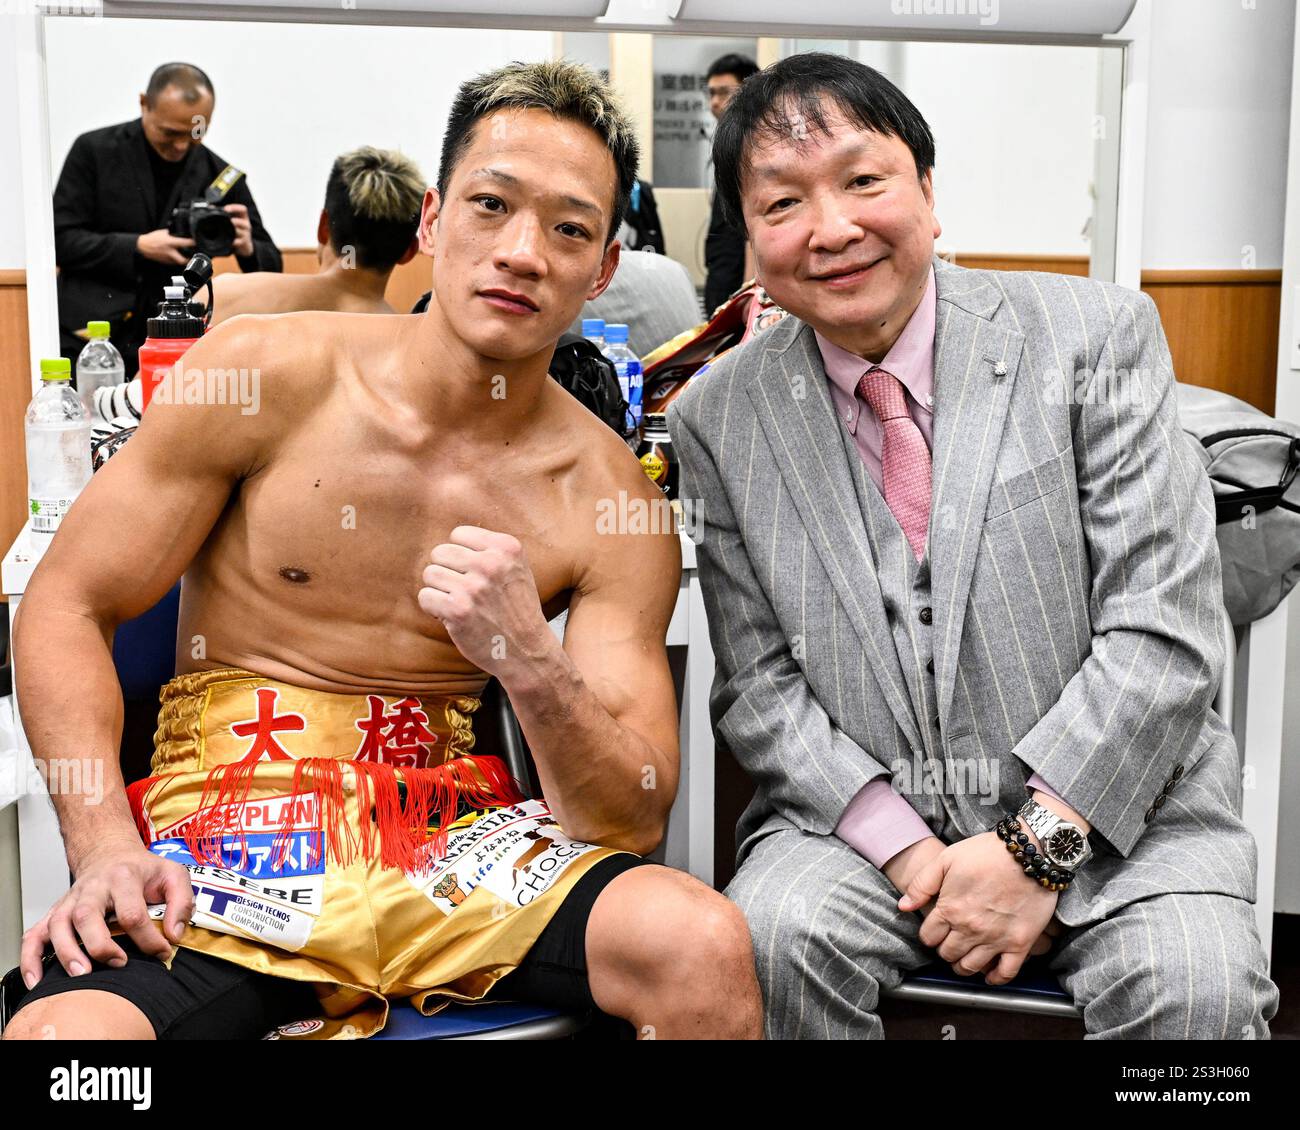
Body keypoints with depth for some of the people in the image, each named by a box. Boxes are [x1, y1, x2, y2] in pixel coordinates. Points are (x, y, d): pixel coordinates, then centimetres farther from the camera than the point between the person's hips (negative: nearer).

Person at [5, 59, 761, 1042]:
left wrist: (529, 664, -23)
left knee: (706, 947, -25)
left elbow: (633, 820, -4)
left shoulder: (608, 502, -1)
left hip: (448, 833, 1)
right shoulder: (263, 373, -4)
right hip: (227, 834, -1)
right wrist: (106, 848, -13)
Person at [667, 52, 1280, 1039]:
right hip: (866, 817, 2)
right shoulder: (718, 418, 3)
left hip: (1114, 809, -1)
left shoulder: (1097, 335, -3)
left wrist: (1038, 844, -14)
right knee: (770, 938, -26)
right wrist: (901, 846, -12)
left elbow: (1163, 630, -9)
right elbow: (757, 684, 1)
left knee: (1193, 985, -28)